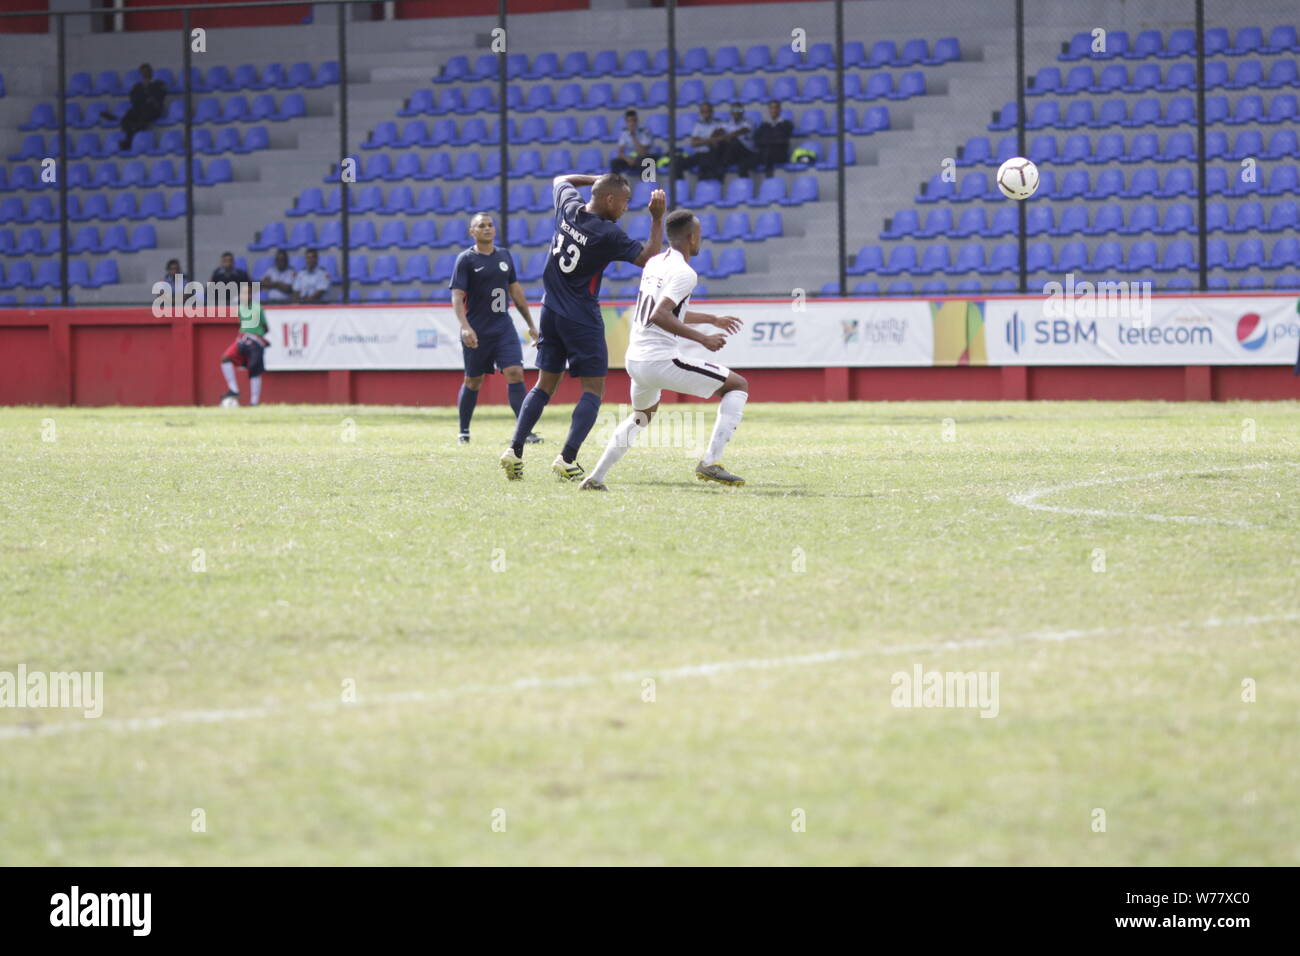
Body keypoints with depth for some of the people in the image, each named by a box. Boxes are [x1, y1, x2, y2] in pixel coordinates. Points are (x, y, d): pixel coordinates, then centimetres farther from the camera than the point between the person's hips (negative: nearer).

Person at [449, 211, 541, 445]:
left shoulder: (505, 256, 11)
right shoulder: (466, 259, -5)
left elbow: (516, 291, 19)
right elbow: (457, 297, -11)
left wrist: (530, 324, 20)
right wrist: (465, 327, -25)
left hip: (504, 328, 3)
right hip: (476, 333, -3)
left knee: (515, 373, -12)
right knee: (473, 381, 6)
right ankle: (463, 431, 23)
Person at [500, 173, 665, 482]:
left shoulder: (569, 206, 0)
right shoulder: (608, 234, -18)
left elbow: (560, 180, 23)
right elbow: (648, 259, -14)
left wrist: (598, 179, 21)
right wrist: (657, 219, -12)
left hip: (551, 312, 7)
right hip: (582, 319, -7)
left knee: (545, 384, 14)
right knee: (593, 389, -2)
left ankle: (515, 450, 6)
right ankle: (567, 458, -15)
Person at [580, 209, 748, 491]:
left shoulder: (654, 264, 14)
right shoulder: (684, 273, -13)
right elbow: (660, 316, -26)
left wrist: (712, 319, 39)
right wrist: (702, 338, -23)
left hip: (634, 360, 9)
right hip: (660, 361, -9)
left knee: (642, 415, 36)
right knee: (739, 386, 1)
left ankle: (596, 478, 28)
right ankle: (710, 462, -11)